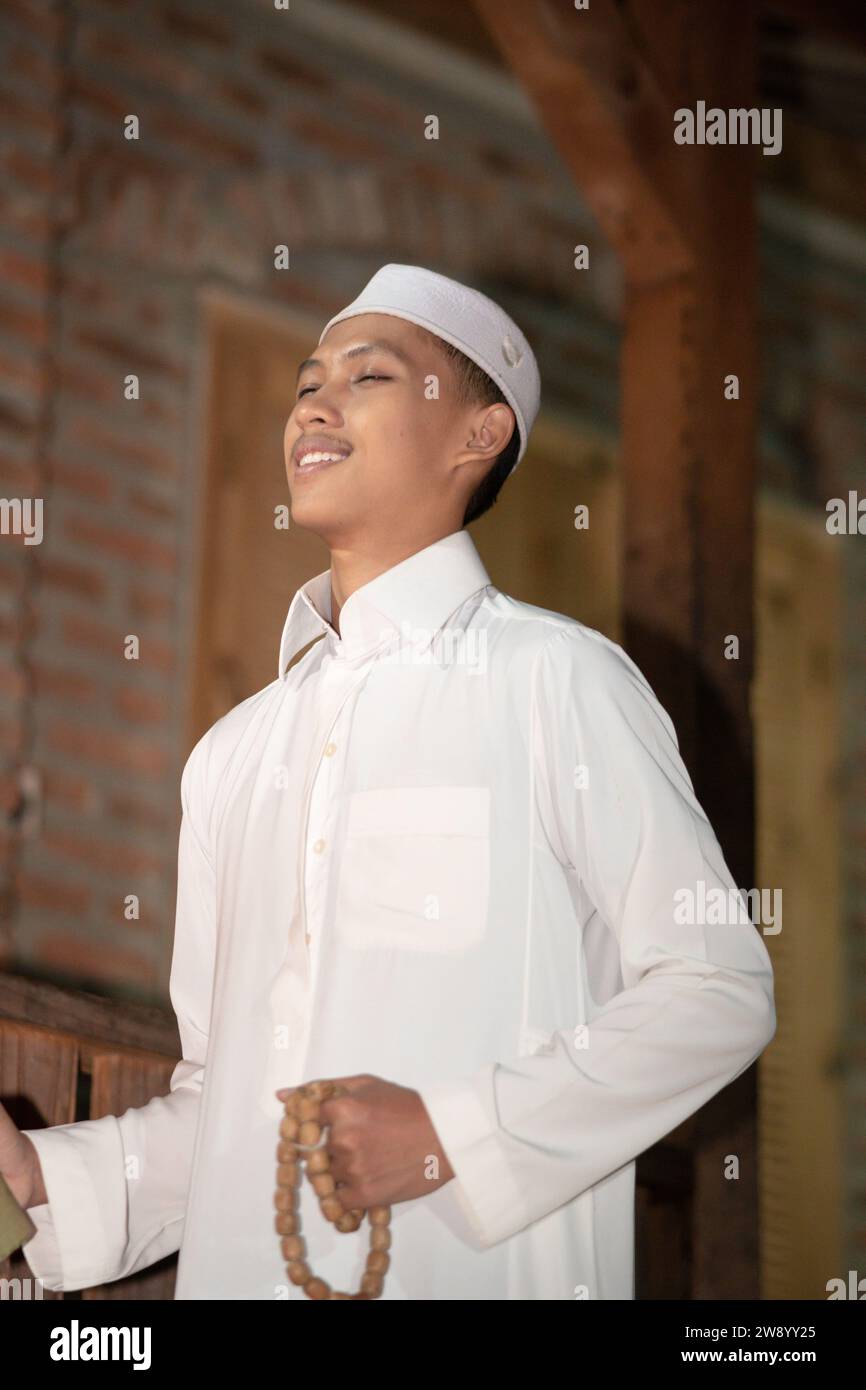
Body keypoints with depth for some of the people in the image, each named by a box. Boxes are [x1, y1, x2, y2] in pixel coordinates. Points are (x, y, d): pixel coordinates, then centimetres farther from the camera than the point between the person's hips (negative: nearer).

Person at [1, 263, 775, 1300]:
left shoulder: (557, 680, -5)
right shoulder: (232, 751, 11)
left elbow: (720, 993, -8)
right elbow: (219, 1097, 13)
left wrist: (452, 1133, -15)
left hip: (487, 1268, -4)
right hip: (237, 1267, 5)